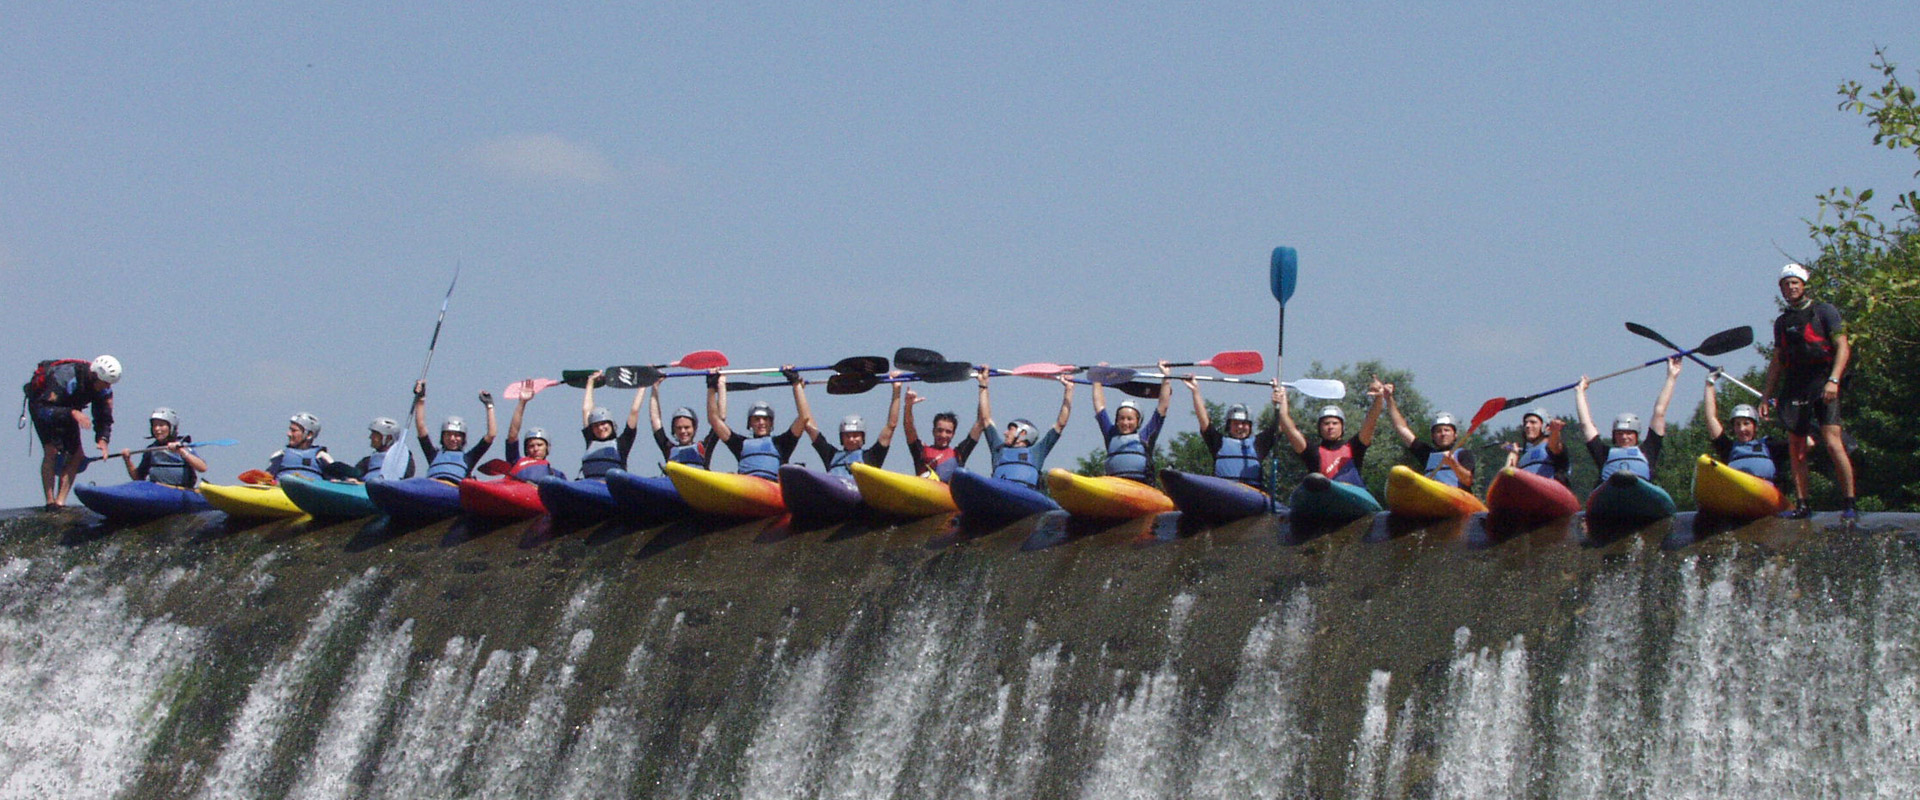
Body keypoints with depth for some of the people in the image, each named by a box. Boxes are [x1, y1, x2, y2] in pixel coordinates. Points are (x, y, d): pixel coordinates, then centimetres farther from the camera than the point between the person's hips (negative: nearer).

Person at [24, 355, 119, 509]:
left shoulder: (104, 389, -19)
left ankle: (60, 502, -3)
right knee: (51, 450, -23)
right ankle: (50, 502, -19)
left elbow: (104, 417, -12)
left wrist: (102, 439, -31)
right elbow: (44, 409, -40)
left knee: (76, 455, -5)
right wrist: (72, 413, -52)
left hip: (67, 408, 7)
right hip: (41, 402, -7)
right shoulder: (65, 378, -39)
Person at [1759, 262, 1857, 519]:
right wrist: (1768, 395, 14)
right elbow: (1777, 361, 22)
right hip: (1793, 388, 6)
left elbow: (1843, 347, -4)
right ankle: (1802, 505, 8)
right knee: (1796, 449, 2)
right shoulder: (1782, 321, 18)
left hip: (1822, 385, -6)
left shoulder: (1824, 312, 3)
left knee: (1832, 442, -16)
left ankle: (1849, 504, -14)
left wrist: (1833, 380, -17)